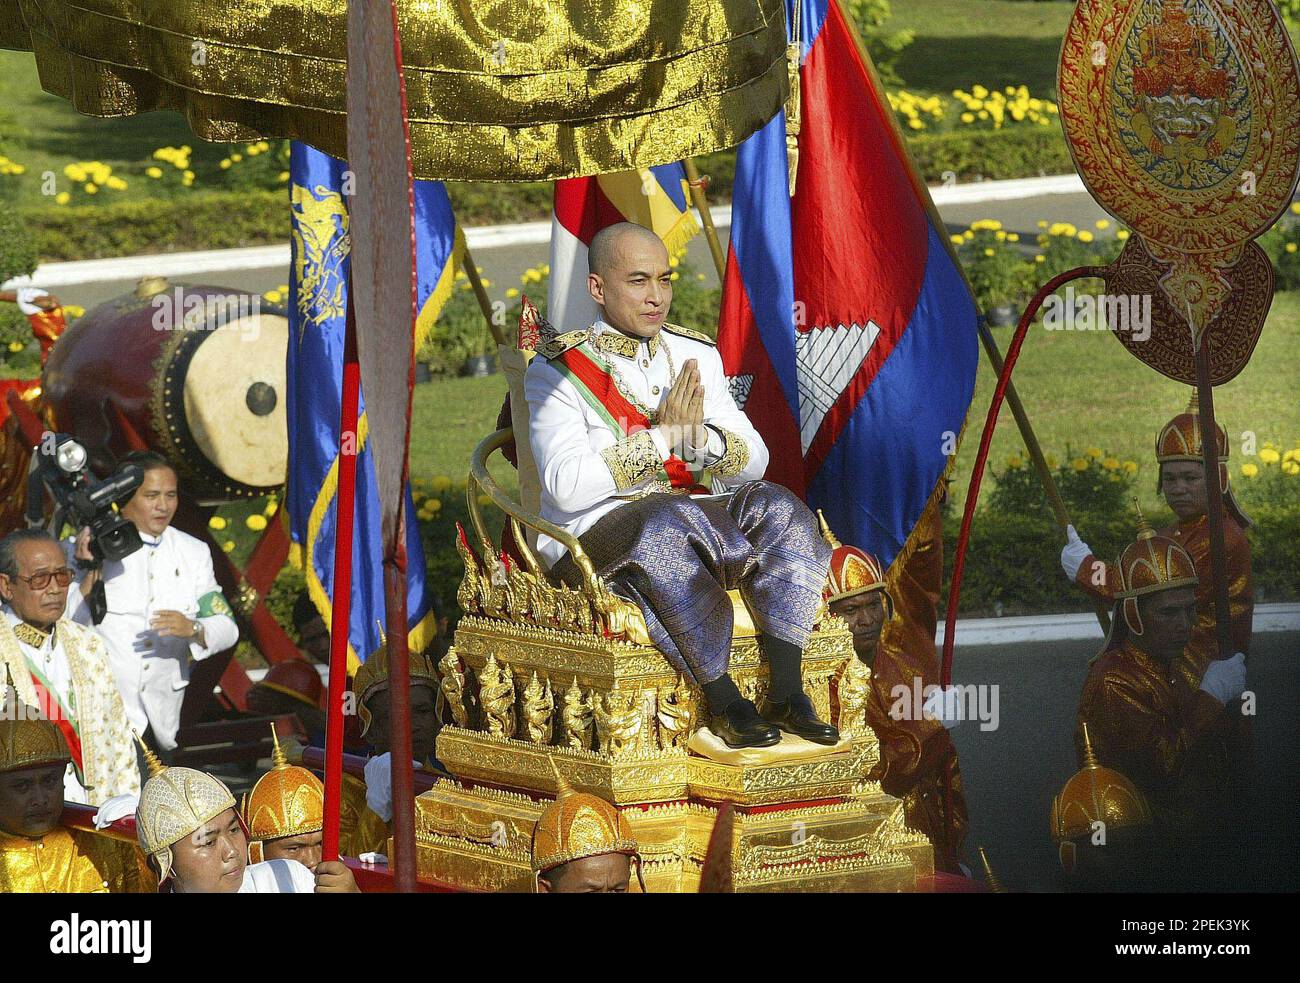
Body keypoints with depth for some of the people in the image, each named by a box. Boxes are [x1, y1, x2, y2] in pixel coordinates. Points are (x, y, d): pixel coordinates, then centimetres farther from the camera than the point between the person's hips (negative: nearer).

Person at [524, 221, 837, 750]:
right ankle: (723, 701, -30)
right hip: (594, 537, -5)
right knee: (668, 521, -37)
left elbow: (755, 460, 8)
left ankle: (786, 693, -31)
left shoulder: (696, 356, 15)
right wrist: (661, 437, -17)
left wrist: (701, 438, -14)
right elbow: (567, 486, -17)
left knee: (775, 505, -23)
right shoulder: (556, 369, -3)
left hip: (697, 521, 6)